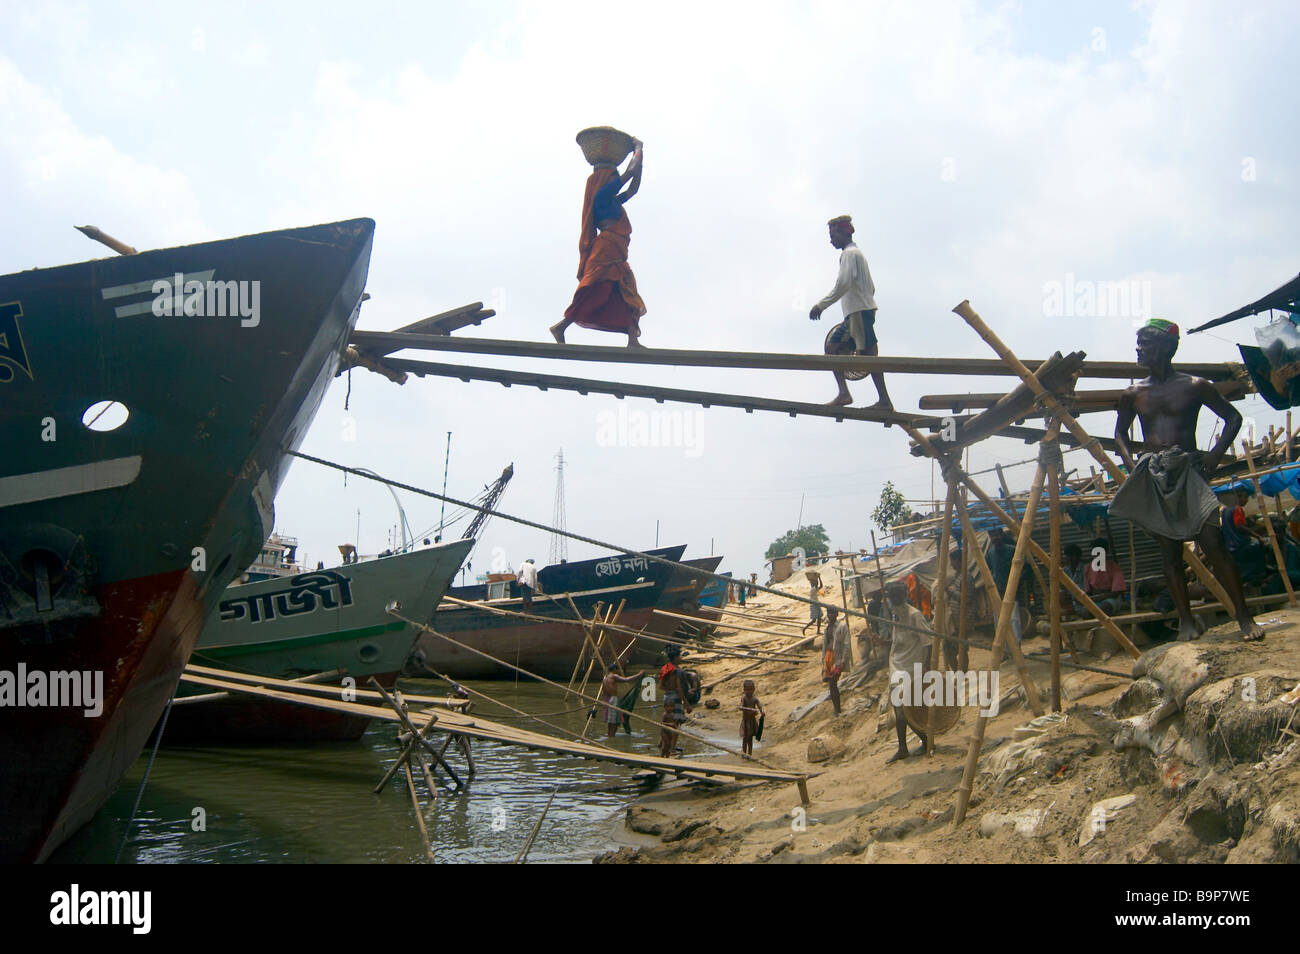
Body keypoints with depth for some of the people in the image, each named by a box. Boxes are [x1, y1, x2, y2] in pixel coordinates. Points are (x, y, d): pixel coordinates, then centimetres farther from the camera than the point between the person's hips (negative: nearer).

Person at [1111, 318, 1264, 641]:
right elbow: (1120, 432, 24)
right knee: (1169, 550, 2)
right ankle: (1185, 619, 9)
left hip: (1189, 471, -3)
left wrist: (1215, 454, -4)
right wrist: (1130, 463, 7)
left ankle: (1244, 616, -3)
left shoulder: (1194, 387, 0)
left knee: (1213, 544, -10)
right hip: (1153, 477, 3)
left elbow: (1233, 417, 9)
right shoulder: (1133, 394, 9)